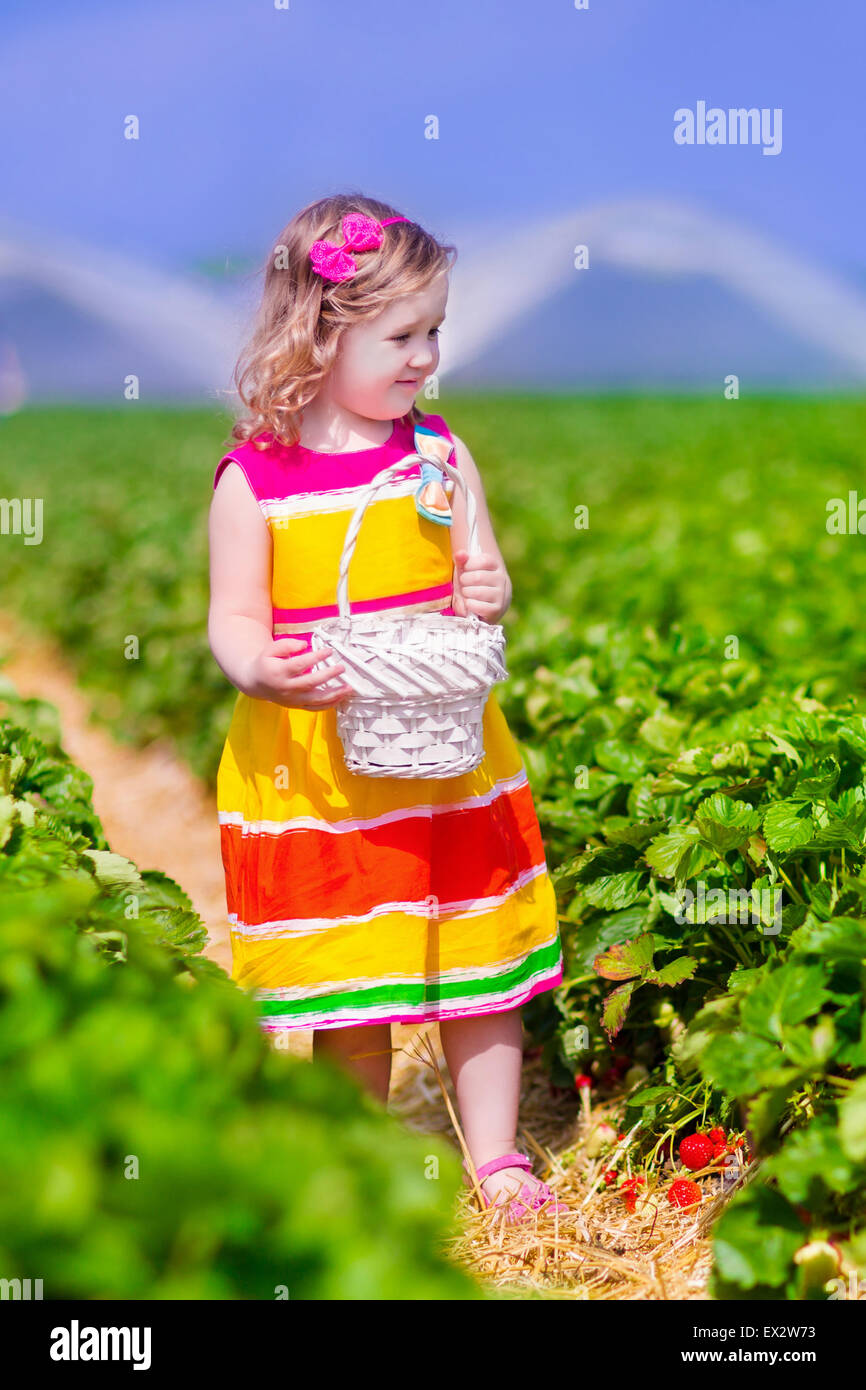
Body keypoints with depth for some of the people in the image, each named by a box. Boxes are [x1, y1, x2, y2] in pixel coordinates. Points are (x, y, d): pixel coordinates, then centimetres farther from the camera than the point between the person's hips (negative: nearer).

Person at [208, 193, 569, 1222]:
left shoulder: (438, 454, 3)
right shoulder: (252, 480, -7)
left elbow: (482, 580, 10)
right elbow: (234, 619, -5)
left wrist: (488, 596, -14)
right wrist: (261, 670, -27)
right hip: (311, 770, -3)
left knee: (480, 970, 10)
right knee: (349, 995, 7)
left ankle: (496, 1157, 27)